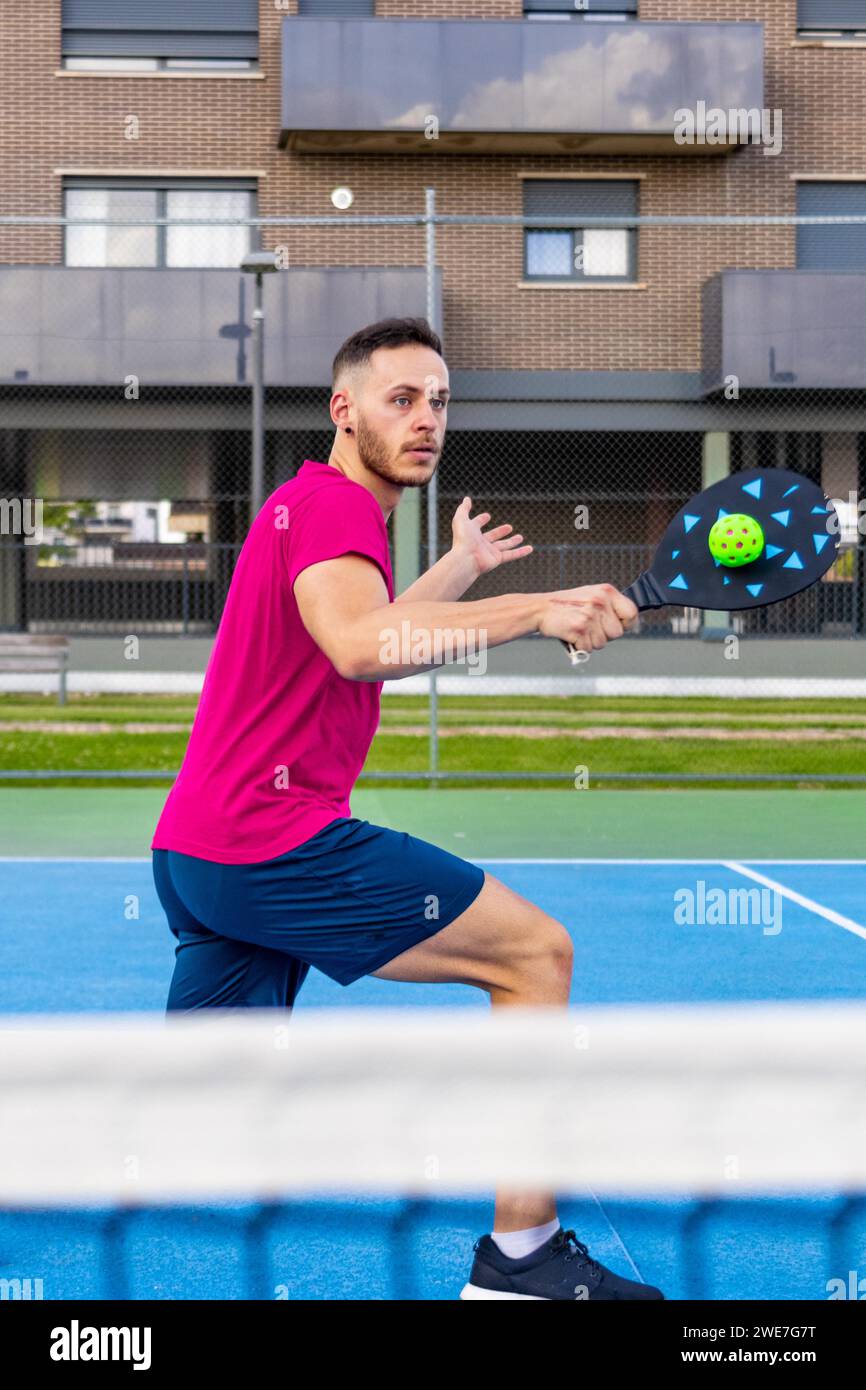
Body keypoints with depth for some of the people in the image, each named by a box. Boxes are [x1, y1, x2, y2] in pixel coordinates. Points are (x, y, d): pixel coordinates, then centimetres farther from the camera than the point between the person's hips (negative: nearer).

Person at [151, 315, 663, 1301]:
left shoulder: (310, 505, 22)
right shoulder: (333, 500, -10)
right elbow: (357, 644, -32)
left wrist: (459, 569, 47)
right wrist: (533, 610, -37)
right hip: (276, 837, -10)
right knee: (535, 951, -7)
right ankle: (521, 1253, -6)